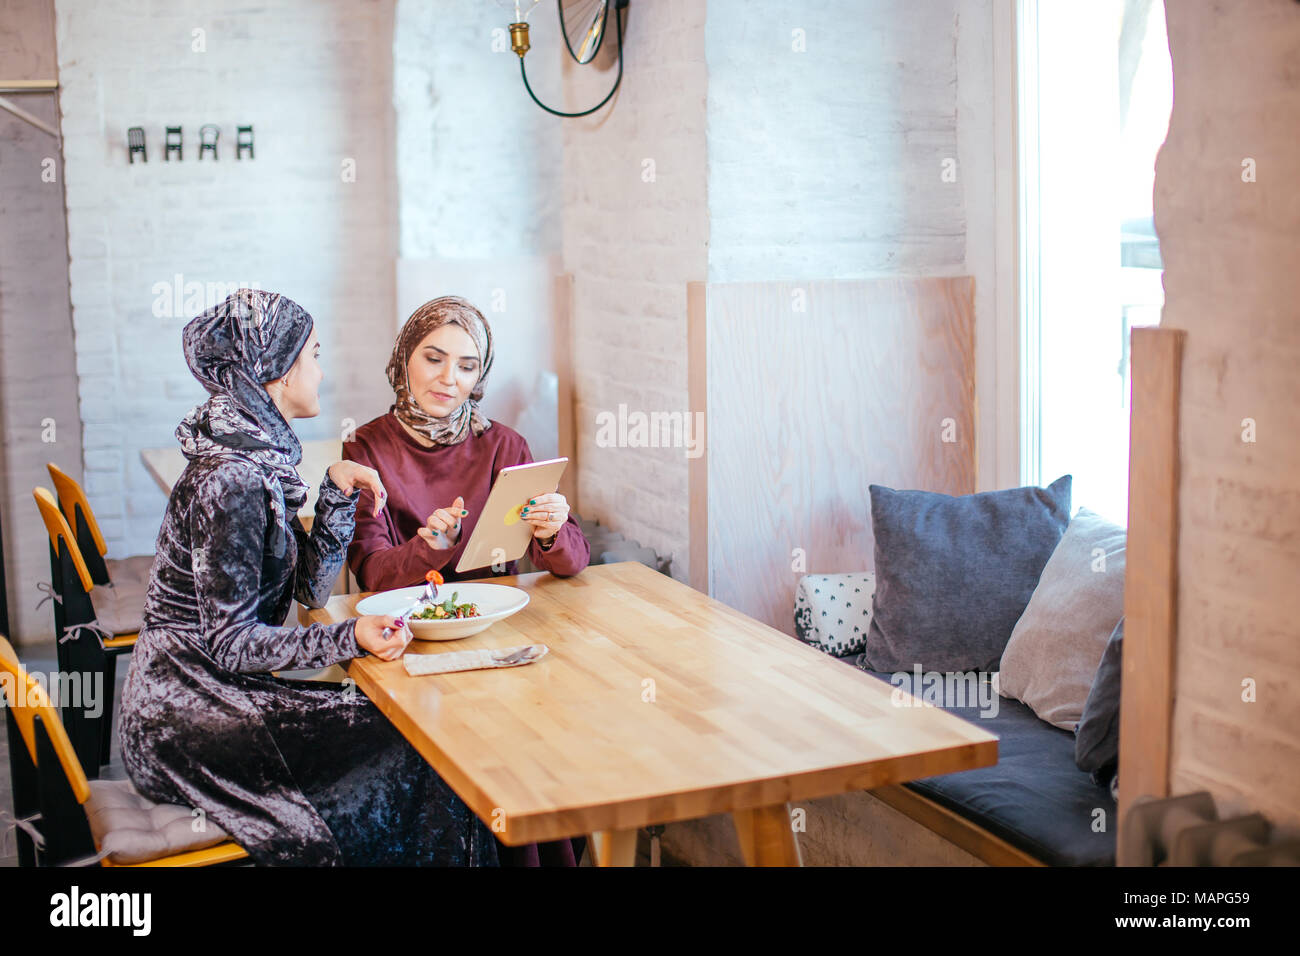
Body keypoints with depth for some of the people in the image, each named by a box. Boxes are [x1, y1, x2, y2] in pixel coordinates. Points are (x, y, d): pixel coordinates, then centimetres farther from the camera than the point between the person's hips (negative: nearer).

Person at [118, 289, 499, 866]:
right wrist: (350, 640, -31)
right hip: (185, 718, -9)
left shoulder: (259, 456, 8)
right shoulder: (230, 481, -22)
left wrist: (338, 493, -2)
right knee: (407, 752, -13)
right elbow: (229, 641, -21)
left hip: (214, 693, 9)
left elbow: (310, 586, 9)